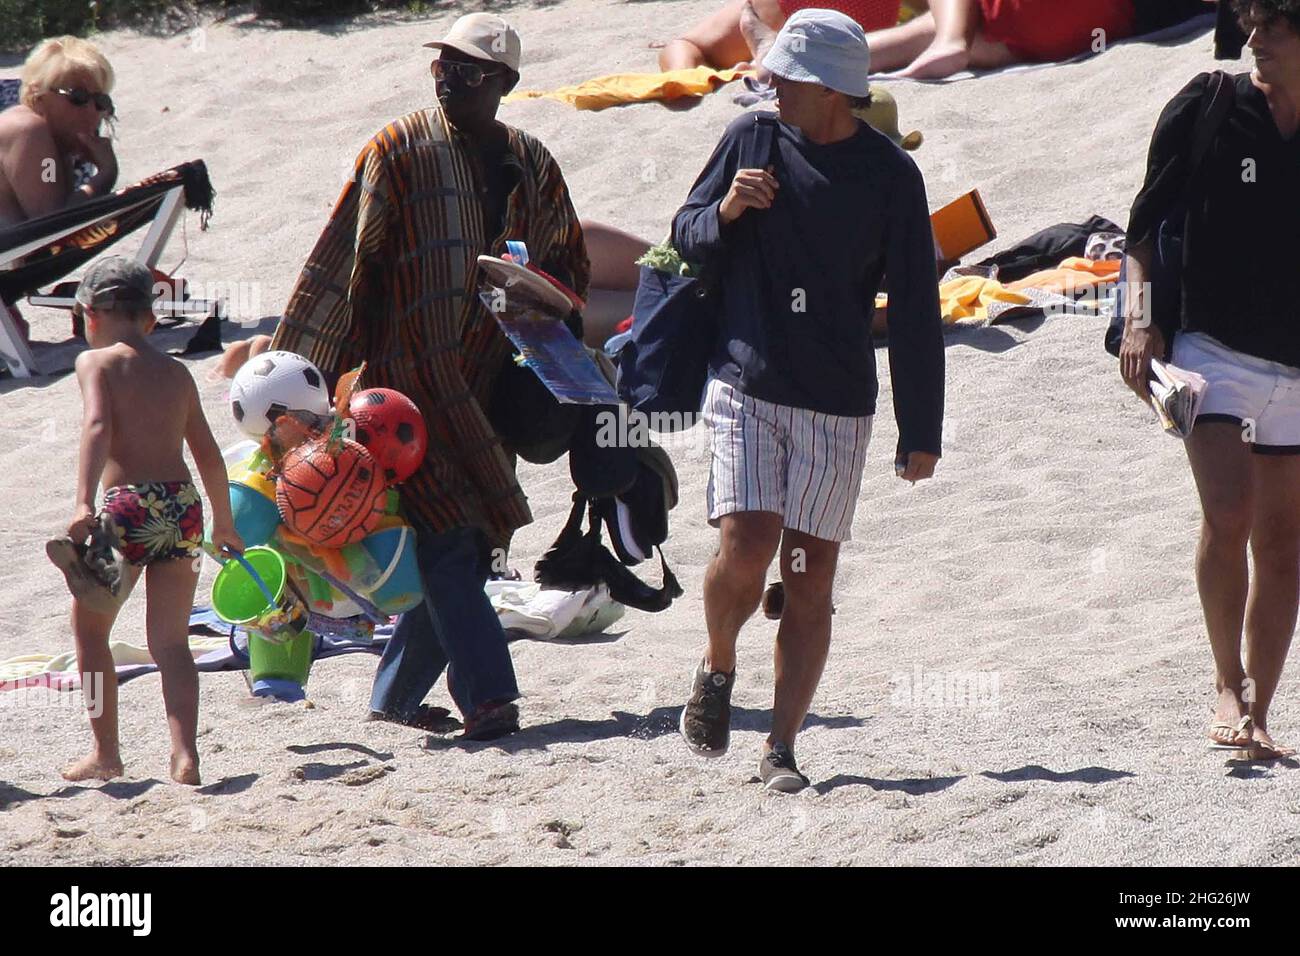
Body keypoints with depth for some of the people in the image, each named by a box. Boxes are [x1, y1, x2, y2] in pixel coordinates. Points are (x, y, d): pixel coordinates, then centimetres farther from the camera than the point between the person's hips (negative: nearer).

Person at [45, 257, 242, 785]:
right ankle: (185, 753, -10)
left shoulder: (96, 362, 2)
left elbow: (97, 426, -16)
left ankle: (106, 753, 18)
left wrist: (84, 504, -26)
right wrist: (224, 524, 33)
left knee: (89, 626, 15)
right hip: (183, 504, 4)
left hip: (127, 508, -4)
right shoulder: (176, 373, 17)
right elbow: (209, 455, 20)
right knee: (170, 640, 7)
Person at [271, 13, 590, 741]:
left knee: (467, 547, 5)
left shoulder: (532, 165, 11)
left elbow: (571, 266, 24)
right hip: (407, 379, -5)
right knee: (447, 539, -15)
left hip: (486, 387, 5)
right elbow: (341, 265, -4)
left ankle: (397, 695, 18)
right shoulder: (398, 152, -3)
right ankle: (488, 695, -18)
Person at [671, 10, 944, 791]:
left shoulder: (892, 176, -1)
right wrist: (726, 211, -11)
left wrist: (922, 430, 1)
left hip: (838, 404, 0)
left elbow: (916, 310, 2)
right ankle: (718, 669, 12)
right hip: (745, 384, 0)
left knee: (812, 574, -1)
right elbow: (685, 236, 13)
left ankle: (783, 748, 5)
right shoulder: (753, 139, 2)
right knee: (746, 543, -16)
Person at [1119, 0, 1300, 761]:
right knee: (1229, 517, -20)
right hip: (1215, 350, -3)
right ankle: (1229, 688, -6)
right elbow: (1148, 218, 3)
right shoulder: (1206, 112, -2)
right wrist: (1141, 315, -9)